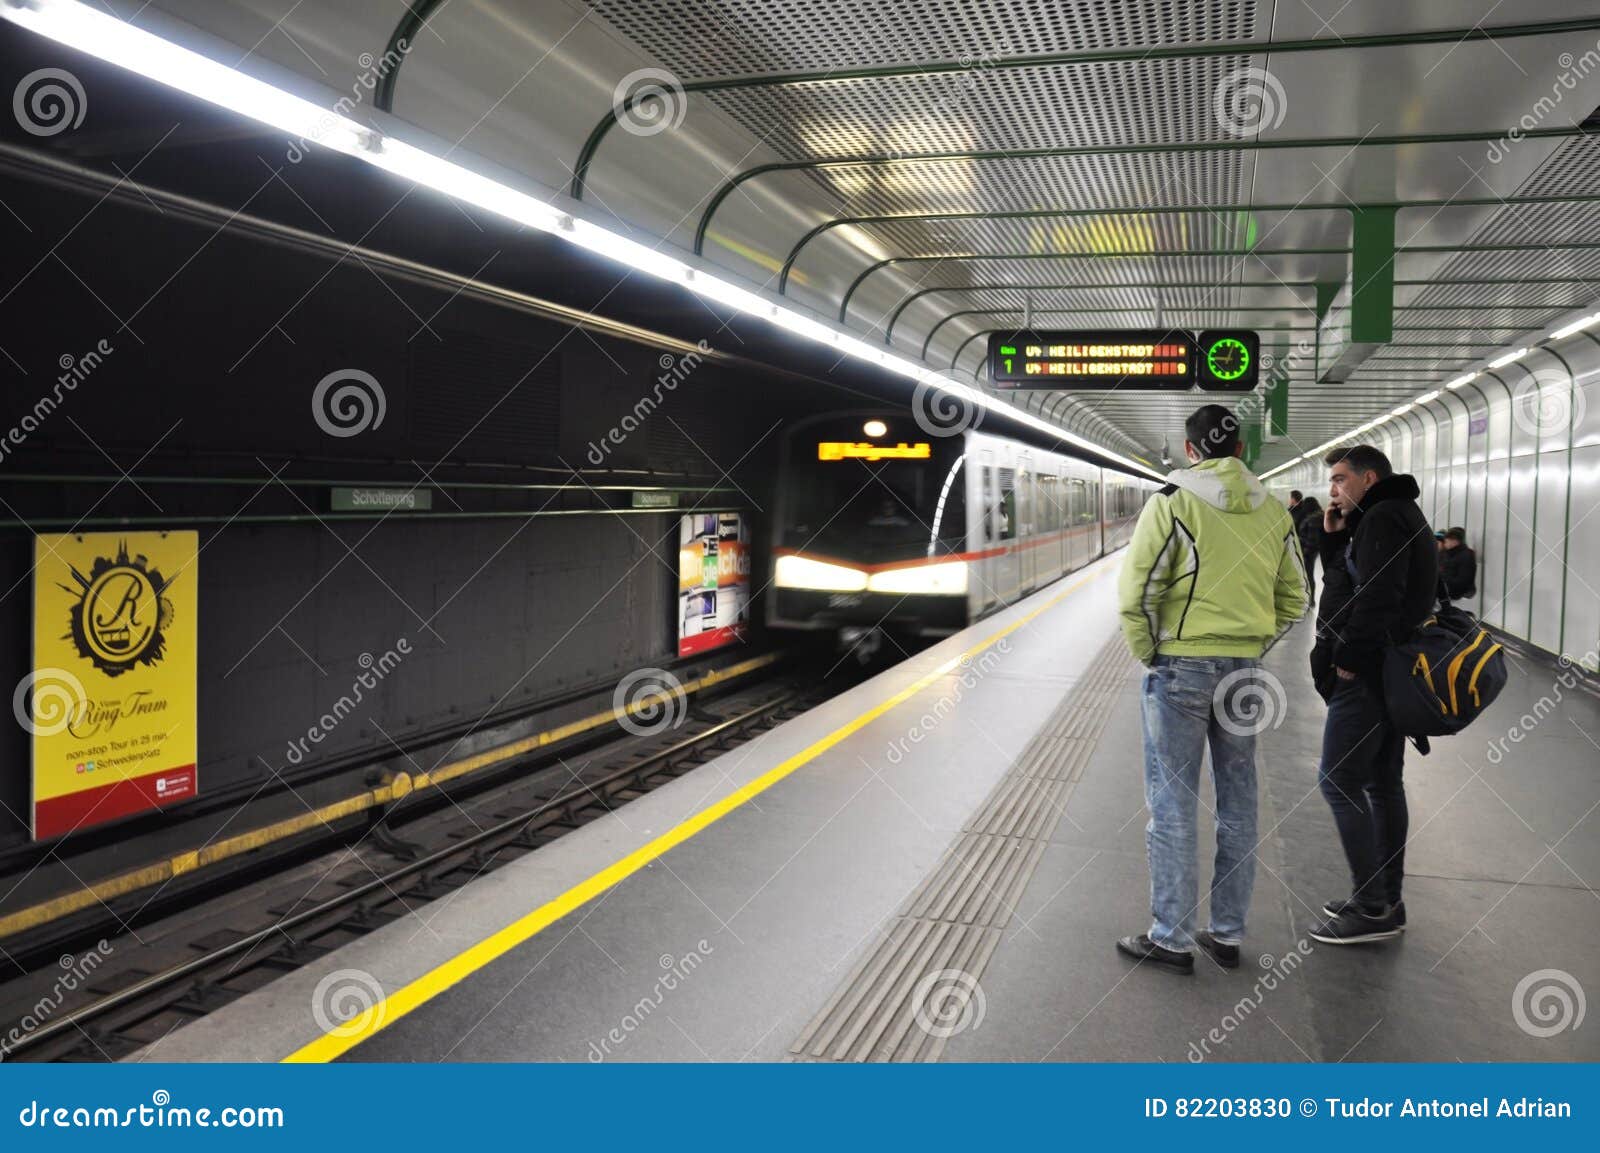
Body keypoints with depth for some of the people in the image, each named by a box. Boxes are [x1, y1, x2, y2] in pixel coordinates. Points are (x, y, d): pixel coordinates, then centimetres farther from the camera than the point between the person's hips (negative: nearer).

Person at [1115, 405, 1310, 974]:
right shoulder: (1274, 512, 7)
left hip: (1180, 667, -5)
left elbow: (1137, 590, -15)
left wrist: (1147, 652, -3)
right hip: (1243, 671, 5)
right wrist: (1252, 647, 16)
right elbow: (1293, 599, 11)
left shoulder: (1172, 502, -9)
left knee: (1172, 802, 2)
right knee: (1238, 801, 13)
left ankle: (1172, 938, 9)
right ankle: (1228, 933, 23)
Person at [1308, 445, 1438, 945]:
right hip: (1389, 671, 11)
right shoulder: (1401, 517, 20)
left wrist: (1349, 657, -19)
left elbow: (1377, 597, -24)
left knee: (1338, 781, -7)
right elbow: (1343, 581, 20)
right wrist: (1334, 537, 8)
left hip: (1366, 674, -11)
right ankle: (1386, 902, 21)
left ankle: (1371, 908, -3)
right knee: (1382, 783, 13)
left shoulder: (1383, 518, -13)